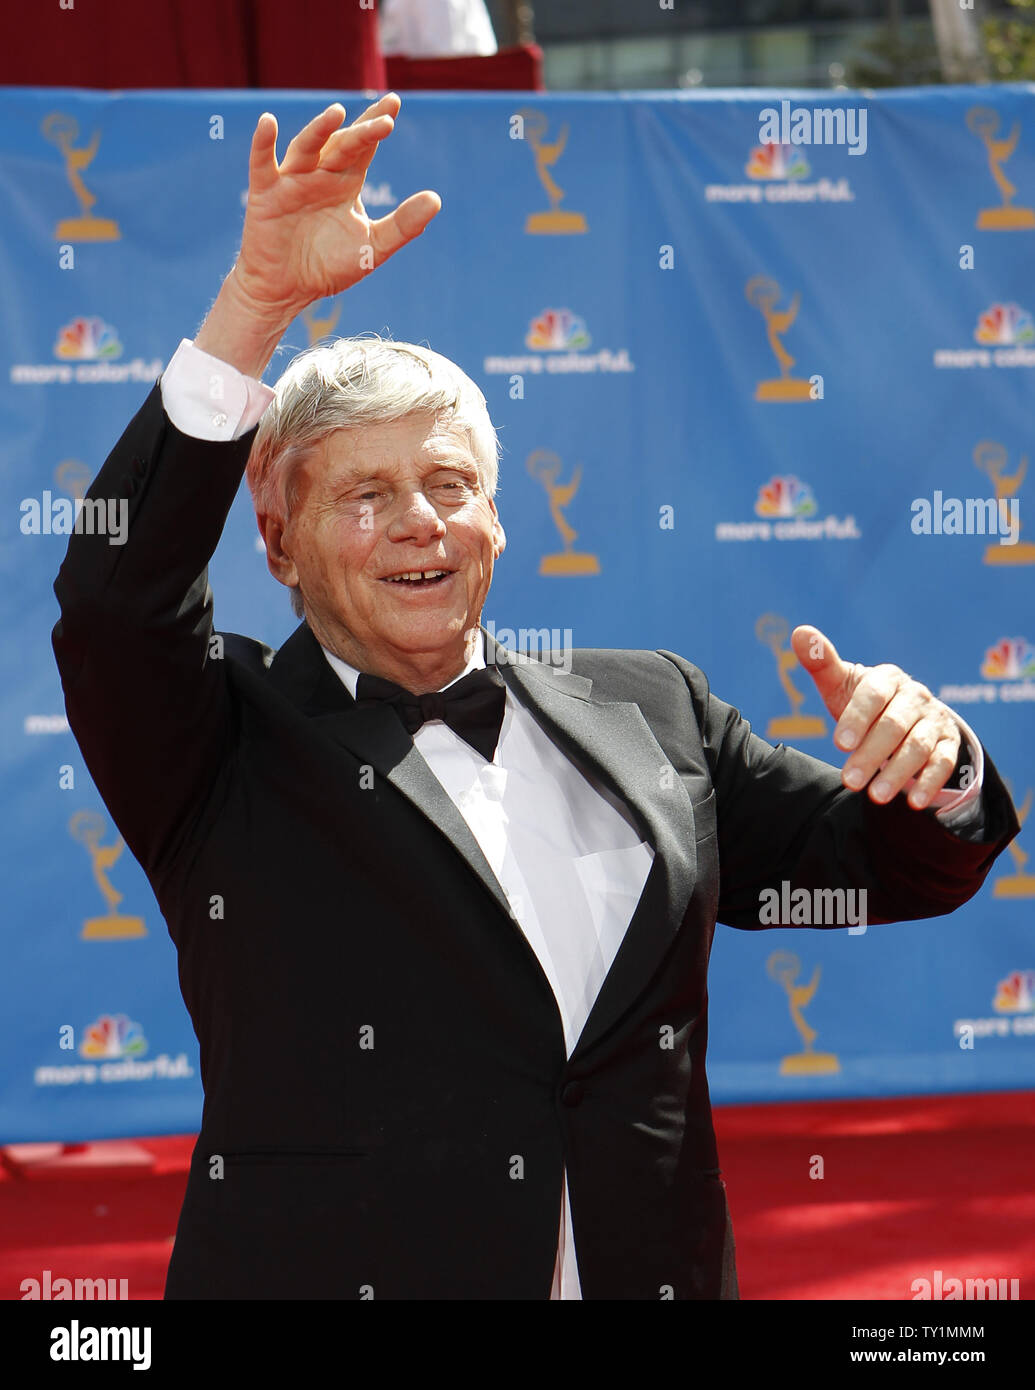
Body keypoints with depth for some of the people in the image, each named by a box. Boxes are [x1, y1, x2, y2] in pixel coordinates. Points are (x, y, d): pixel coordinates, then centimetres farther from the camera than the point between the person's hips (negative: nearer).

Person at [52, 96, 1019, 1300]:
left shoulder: (650, 713, 12)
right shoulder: (228, 743, 1)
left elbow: (888, 865, 14)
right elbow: (117, 600, -17)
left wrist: (925, 762, -9)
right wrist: (257, 300, -23)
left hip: (652, 1273, 3)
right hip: (333, 1272, -3)